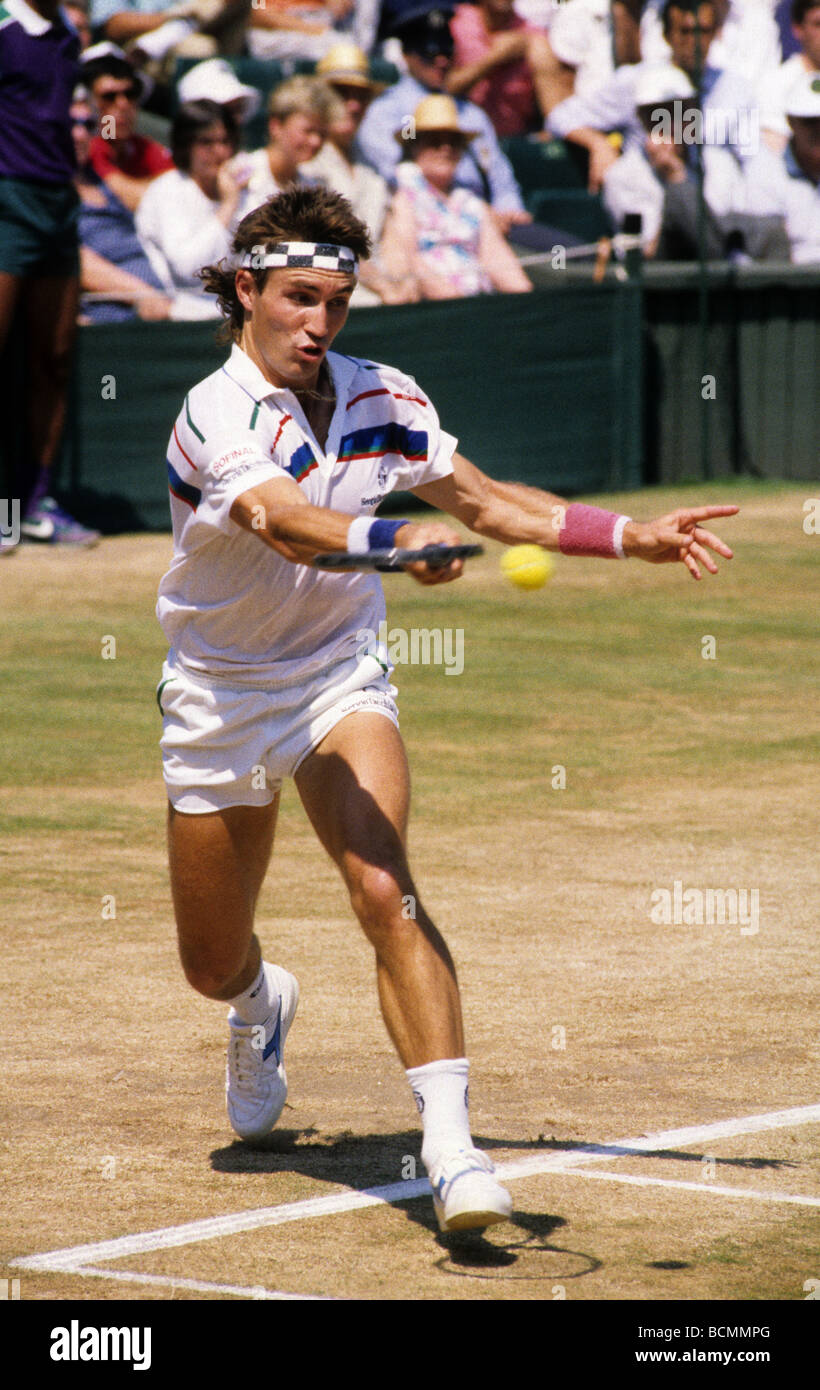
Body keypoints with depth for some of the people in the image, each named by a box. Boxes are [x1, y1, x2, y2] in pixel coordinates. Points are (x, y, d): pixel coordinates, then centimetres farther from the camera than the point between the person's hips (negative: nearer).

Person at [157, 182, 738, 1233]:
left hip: (340, 682, 2)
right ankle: (263, 1007, 49)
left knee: (384, 890, -24)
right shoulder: (215, 417, -22)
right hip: (218, 700, -2)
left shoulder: (382, 400, -4)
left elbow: (483, 499, 7)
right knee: (213, 967, 9)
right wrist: (396, 541, -60)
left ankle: (451, 1150, -29)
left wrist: (634, 537, -1)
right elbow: (282, 521, -40)